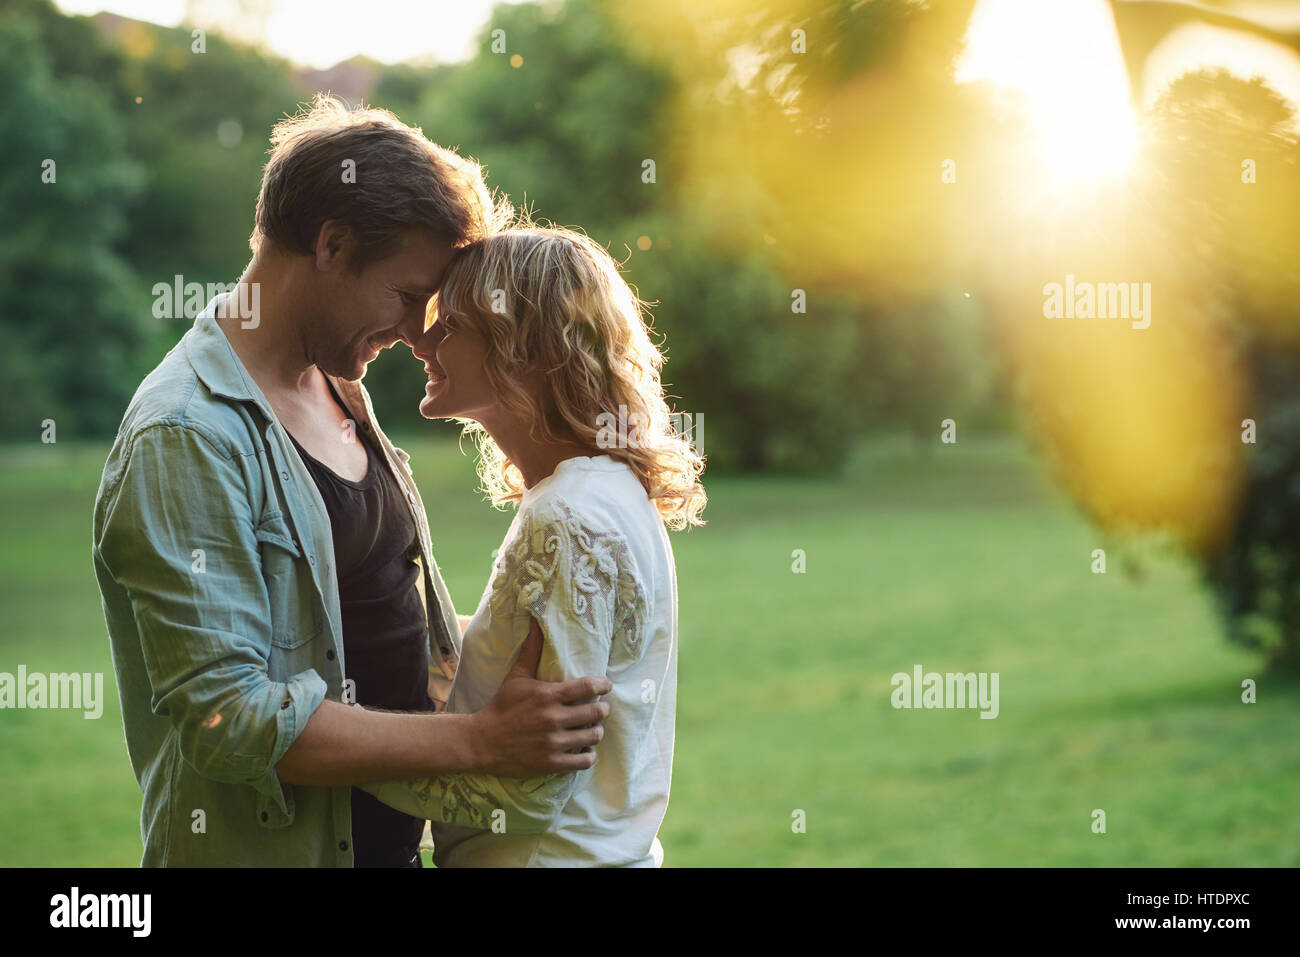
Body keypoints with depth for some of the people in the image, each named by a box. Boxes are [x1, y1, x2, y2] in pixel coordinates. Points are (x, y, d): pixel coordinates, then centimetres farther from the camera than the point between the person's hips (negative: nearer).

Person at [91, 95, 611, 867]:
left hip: (395, 833, 9)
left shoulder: (338, 392, 9)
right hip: (270, 848, -8)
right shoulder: (187, 438, -19)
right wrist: (479, 740, -27)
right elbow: (228, 715, -26)